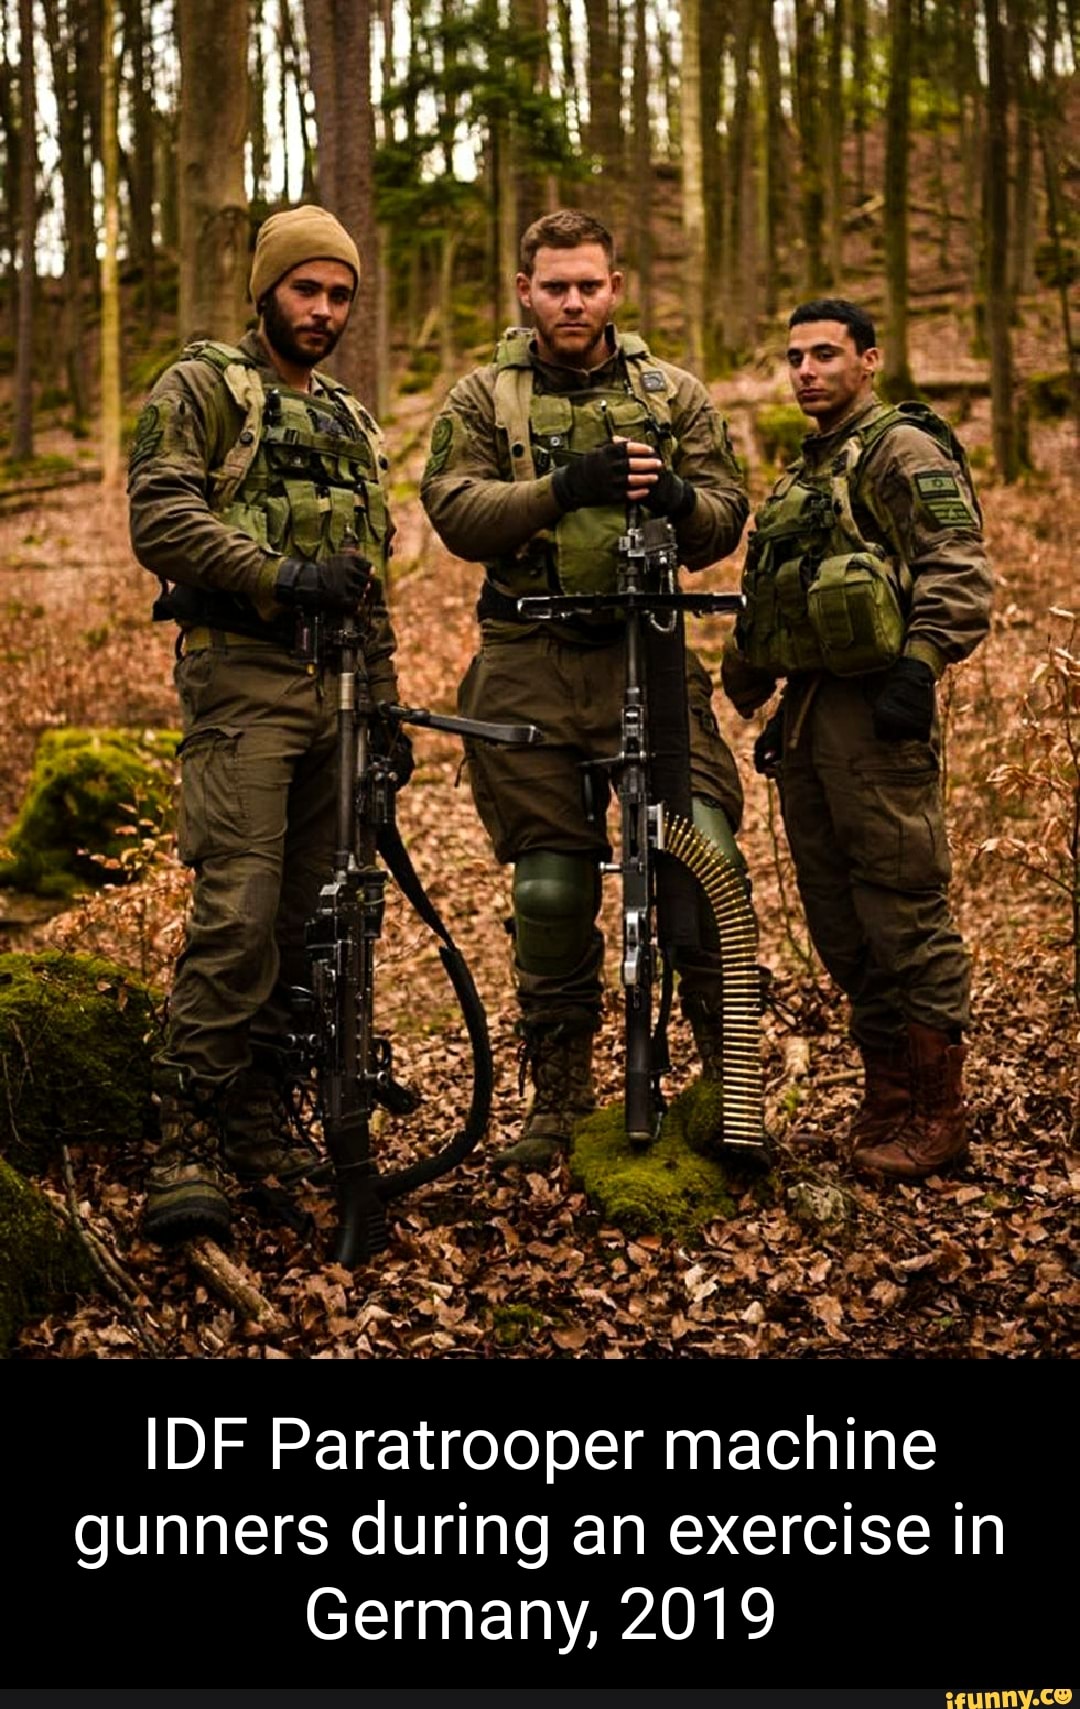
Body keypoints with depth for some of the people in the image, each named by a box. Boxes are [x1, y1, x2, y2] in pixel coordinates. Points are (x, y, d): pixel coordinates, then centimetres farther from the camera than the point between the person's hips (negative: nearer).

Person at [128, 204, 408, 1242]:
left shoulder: (352, 425, 25)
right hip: (242, 672, -7)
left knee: (307, 915, 5)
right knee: (238, 909, -16)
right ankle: (189, 1143, -12)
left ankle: (261, 1121, 15)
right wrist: (279, 578, -20)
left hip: (333, 689, 7)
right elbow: (160, 518, -10)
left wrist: (387, 710, 21)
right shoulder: (203, 386, 5)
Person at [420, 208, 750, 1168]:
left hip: (650, 656, 0)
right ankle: (559, 1102, 15)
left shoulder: (672, 393, 12)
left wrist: (679, 498, -17)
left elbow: (725, 521, 6)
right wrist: (563, 487, -20)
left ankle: (733, 1073, 0)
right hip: (529, 669, 0)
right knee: (551, 887, 3)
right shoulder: (484, 398, 9)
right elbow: (456, 513, -6)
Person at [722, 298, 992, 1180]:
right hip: (809, 716, 9)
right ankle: (887, 1101, 21)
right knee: (840, 922, 11)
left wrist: (919, 666, -24)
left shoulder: (904, 449, -4)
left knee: (905, 914, -7)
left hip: (876, 712, -9)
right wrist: (778, 706, 26)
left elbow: (959, 570, -15)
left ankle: (937, 1117, 1)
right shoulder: (806, 472, 24)